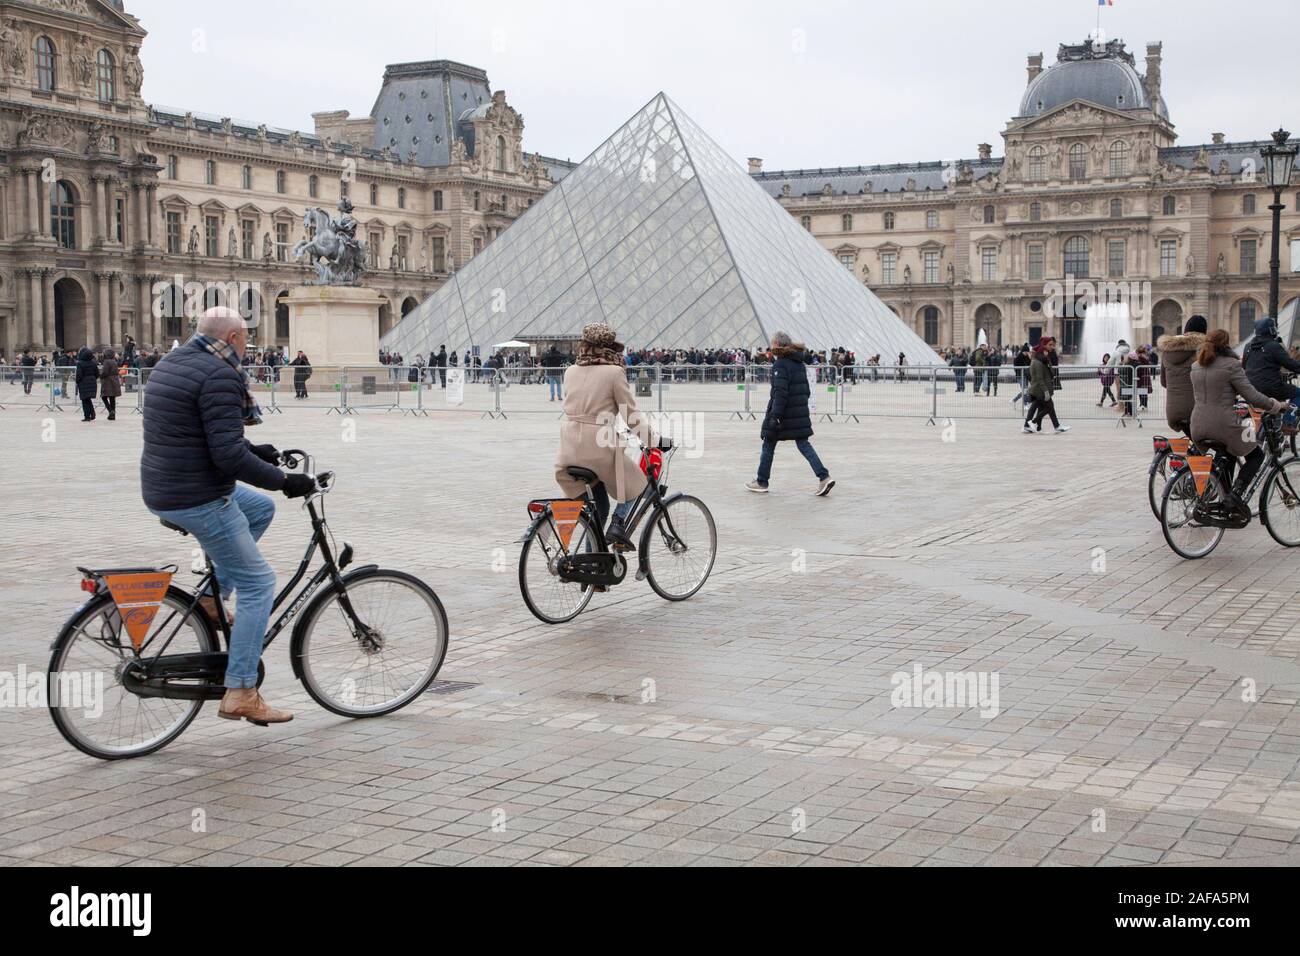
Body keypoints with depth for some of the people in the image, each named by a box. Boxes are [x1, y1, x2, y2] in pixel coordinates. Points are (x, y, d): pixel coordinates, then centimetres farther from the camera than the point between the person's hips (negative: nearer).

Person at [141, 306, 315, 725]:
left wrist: (253, 451, 23)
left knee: (261, 507, 27)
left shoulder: (168, 364, 13)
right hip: (198, 501, -9)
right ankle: (241, 693, -2)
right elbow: (229, 455, -24)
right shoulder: (220, 375, -18)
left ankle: (211, 595, 18)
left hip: (161, 491, 9)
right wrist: (283, 480, -15)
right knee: (258, 583, -1)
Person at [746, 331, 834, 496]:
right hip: (800, 413, 7)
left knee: (768, 445, 7)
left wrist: (775, 415, -24)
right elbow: (806, 389, 16)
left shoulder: (781, 365, -14)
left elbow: (780, 392, -22)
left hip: (784, 413, -7)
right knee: (803, 444, 6)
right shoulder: (800, 363, 11)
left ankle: (762, 482, 17)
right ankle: (824, 477, -8)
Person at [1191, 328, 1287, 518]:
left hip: (1198, 428, 7)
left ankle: (1224, 495, 26)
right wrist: (1277, 405, 3)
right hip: (1222, 424, -6)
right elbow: (1252, 396, -11)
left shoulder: (1196, 367, 11)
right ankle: (1236, 493, -5)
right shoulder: (1231, 365, -9)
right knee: (1256, 455, 14)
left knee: (1230, 453, 32)